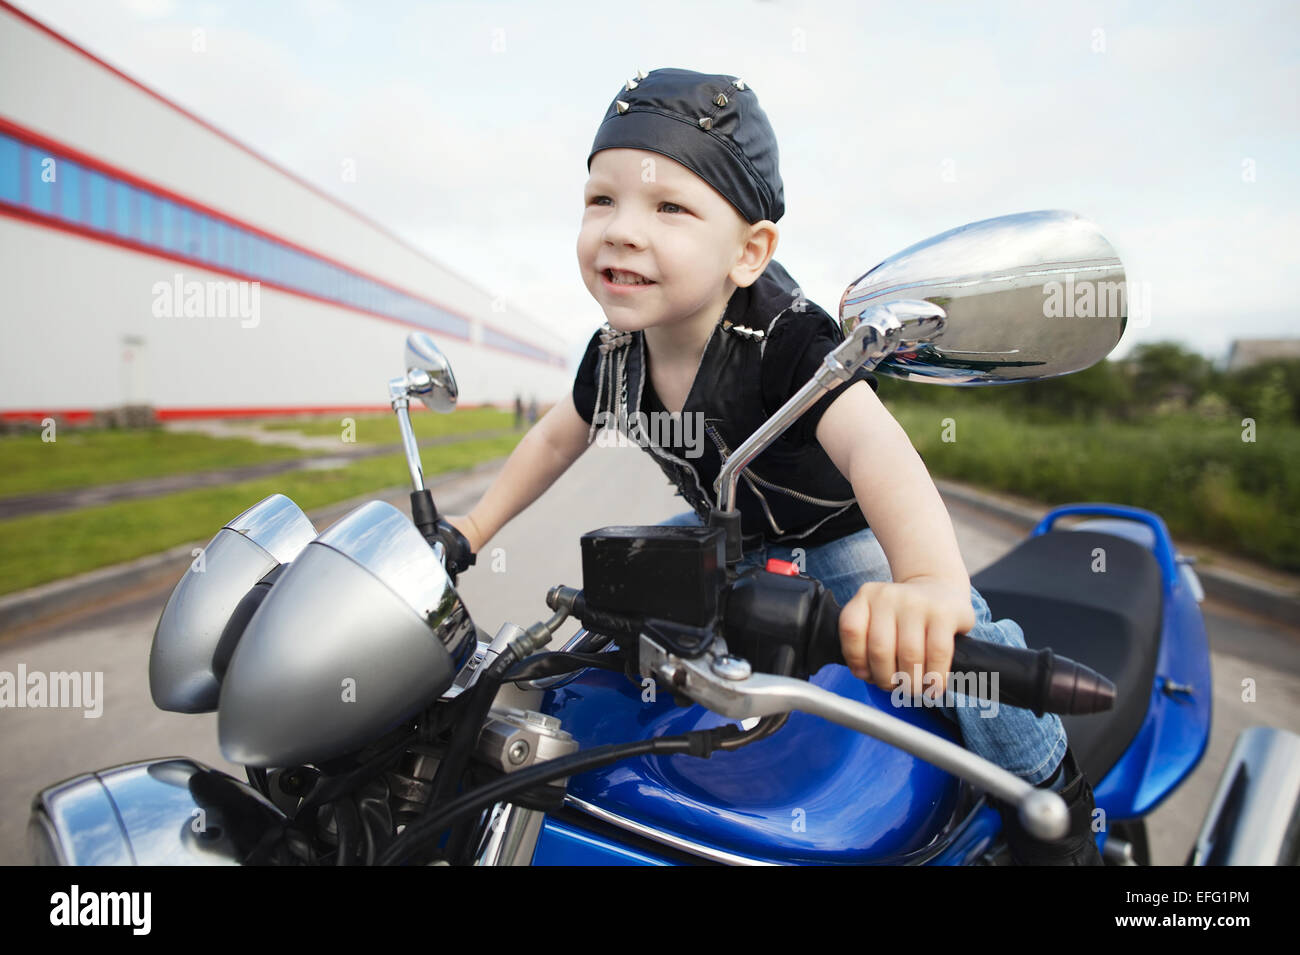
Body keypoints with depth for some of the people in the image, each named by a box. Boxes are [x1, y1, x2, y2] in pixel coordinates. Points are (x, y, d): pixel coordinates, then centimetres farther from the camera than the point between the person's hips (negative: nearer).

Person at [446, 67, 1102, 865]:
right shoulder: (615, 352, -14)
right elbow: (560, 437, 6)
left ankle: (1053, 792, 3)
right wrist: (478, 523, 9)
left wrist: (931, 582, -72)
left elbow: (870, 441, -54)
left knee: (956, 643, -26)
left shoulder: (784, 338, -36)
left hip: (845, 534, -6)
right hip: (731, 537, 7)